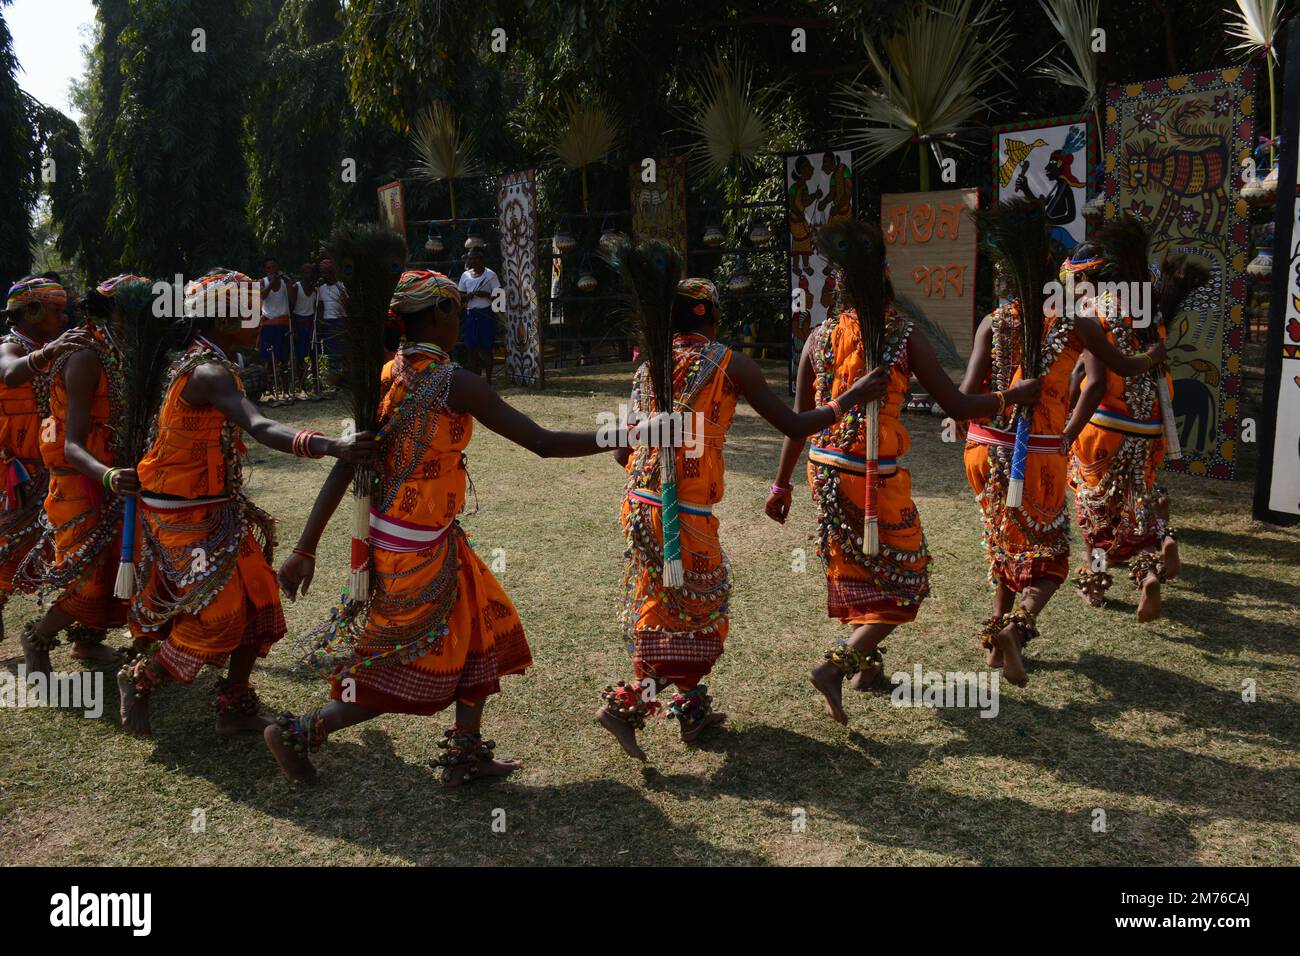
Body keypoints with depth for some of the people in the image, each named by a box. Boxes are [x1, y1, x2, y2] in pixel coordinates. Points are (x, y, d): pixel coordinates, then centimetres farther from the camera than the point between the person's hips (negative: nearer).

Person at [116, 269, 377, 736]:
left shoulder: (203, 364, 9)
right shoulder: (209, 373, -24)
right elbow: (260, 428, -40)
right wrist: (329, 446, -54)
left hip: (215, 508, 10)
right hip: (185, 515, -10)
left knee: (257, 601, 9)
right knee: (218, 616, -6)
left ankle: (235, 707, 19)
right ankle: (139, 680, 19)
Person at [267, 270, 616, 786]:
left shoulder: (387, 376, 3)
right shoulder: (454, 383, -19)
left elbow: (344, 466, 0)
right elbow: (543, 442, -19)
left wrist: (305, 549, 1)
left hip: (386, 532, 9)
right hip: (420, 549, -9)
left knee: (483, 629, 20)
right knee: (408, 672, 9)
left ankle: (464, 754, 30)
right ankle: (299, 732, 17)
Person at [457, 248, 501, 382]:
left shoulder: (490, 274, -2)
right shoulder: (465, 275, 11)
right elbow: (460, 295, 15)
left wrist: (485, 294, -20)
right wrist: (467, 296, -6)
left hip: (486, 313, -4)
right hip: (471, 313, 4)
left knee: (486, 348, -3)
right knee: (472, 348, 4)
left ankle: (488, 379, 4)